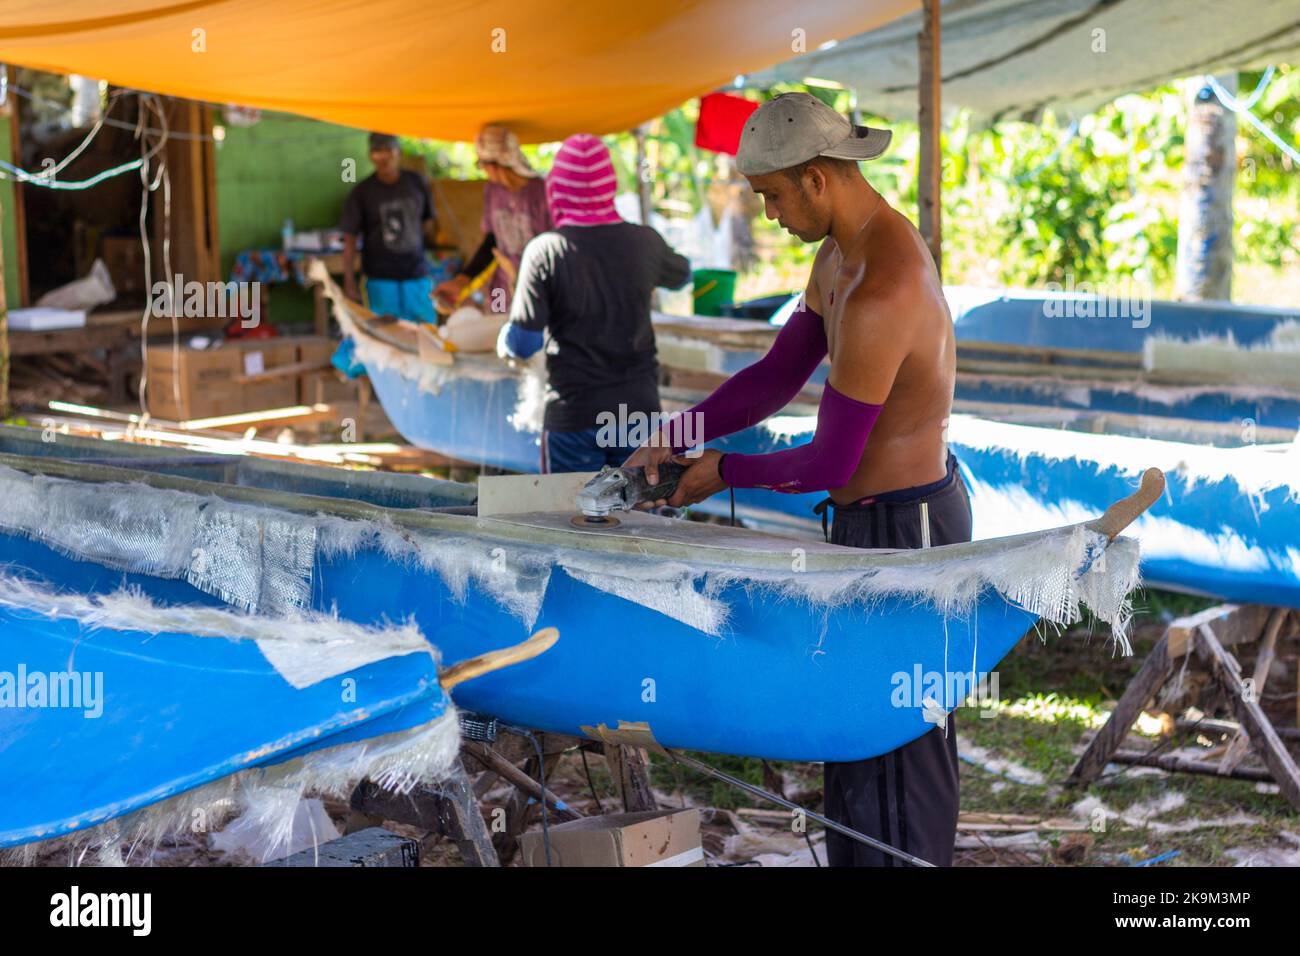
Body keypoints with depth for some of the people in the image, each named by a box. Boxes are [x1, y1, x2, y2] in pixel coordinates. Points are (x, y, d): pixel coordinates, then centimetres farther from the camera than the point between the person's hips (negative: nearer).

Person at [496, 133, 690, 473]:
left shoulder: (544, 251, -12)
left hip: (573, 414, -3)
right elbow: (680, 275, 21)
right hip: (639, 407, 3)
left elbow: (522, 344, -15)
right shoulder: (644, 242, -2)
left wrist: (504, 340, 7)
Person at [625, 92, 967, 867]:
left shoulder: (880, 295, -30)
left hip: (902, 527, -10)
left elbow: (828, 465, -23)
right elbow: (778, 375, 11)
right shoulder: (844, 254, 4)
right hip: (877, 515, 10)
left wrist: (723, 472, -7)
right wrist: (675, 438, 2)